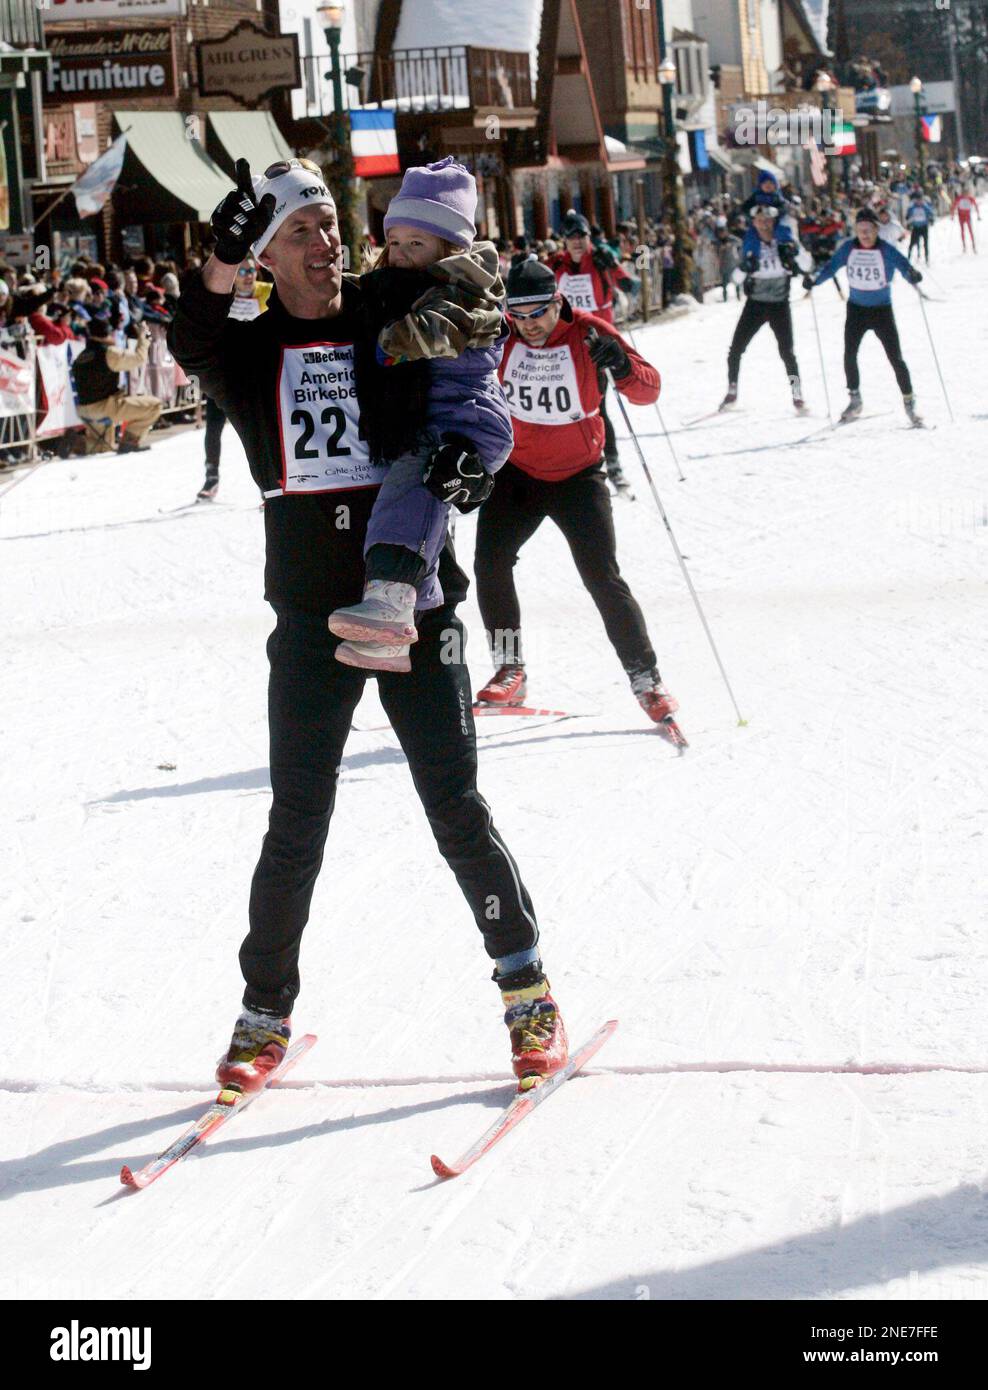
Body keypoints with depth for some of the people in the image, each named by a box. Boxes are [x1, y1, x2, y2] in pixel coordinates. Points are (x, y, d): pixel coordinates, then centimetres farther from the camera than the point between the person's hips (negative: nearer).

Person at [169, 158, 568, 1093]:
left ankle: (527, 990, 13)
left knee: (457, 809, -1)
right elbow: (191, 343, -19)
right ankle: (265, 1014, 16)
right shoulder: (248, 352, 3)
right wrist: (223, 260, -38)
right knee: (296, 825, 2)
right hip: (310, 616, 0)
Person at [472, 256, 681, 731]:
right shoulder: (501, 336, -10)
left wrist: (619, 364, -37)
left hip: (577, 476, -2)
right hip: (517, 472, 3)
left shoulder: (587, 332, -15)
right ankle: (509, 669, 2)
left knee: (603, 579, -8)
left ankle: (646, 680, 3)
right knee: (490, 562, -12)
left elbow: (648, 391, -16)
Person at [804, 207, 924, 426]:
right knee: (849, 355, -1)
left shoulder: (887, 250, -15)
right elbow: (831, 266, 1)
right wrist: (814, 280, -14)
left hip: (882, 311, -3)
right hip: (856, 309, 3)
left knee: (896, 358, -5)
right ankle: (854, 401, 17)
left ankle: (909, 403, 6)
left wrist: (913, 275, -46)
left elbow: (903, 265, -25)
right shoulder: (849, 248, -5)